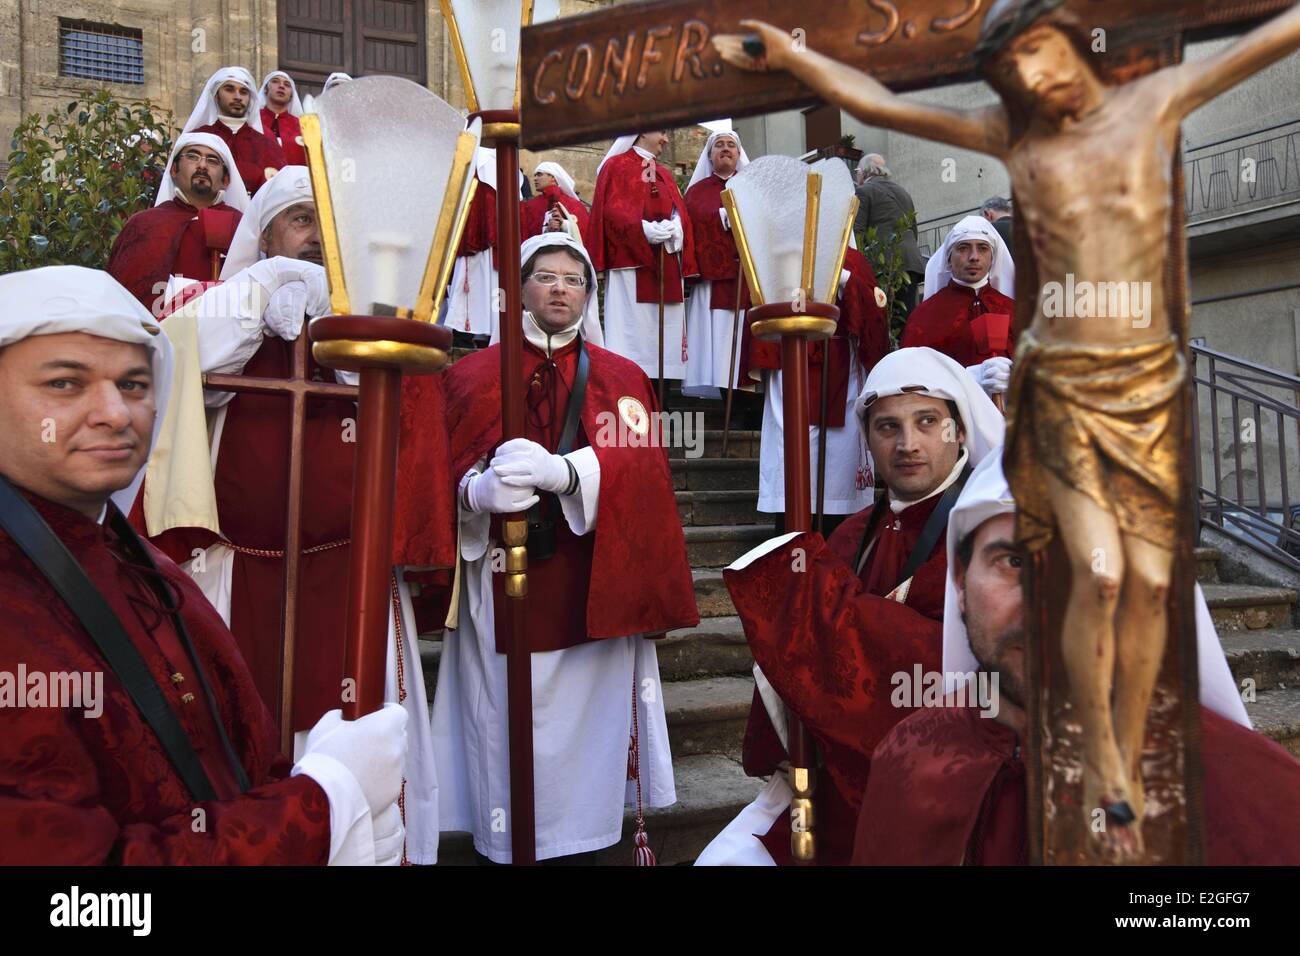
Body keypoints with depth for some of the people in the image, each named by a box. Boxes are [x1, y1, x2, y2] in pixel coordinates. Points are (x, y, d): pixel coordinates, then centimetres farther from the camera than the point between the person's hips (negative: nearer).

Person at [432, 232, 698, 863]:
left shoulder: (623, 380, 10)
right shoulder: (469, 375, 10)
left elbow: (639, 471, -7)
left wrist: (565, 472, -26)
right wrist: (478, 490, -22)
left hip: (593, 592, 0)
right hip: (497, 587, 0)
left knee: (584, 729, 2)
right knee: (502, 733, 1)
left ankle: (582, 844, 20)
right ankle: (500, 847, 19)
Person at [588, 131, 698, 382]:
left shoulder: (665, 174, 26)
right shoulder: (616, 166, 5)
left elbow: (680, 212, 13)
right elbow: (612, 212, -8)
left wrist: (676, 227, -11)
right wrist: (644, 229, -25)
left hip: (666, 268, 7)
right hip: (632, 264, -6)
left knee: (665, 333, 1)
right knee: (633, 332, -12)